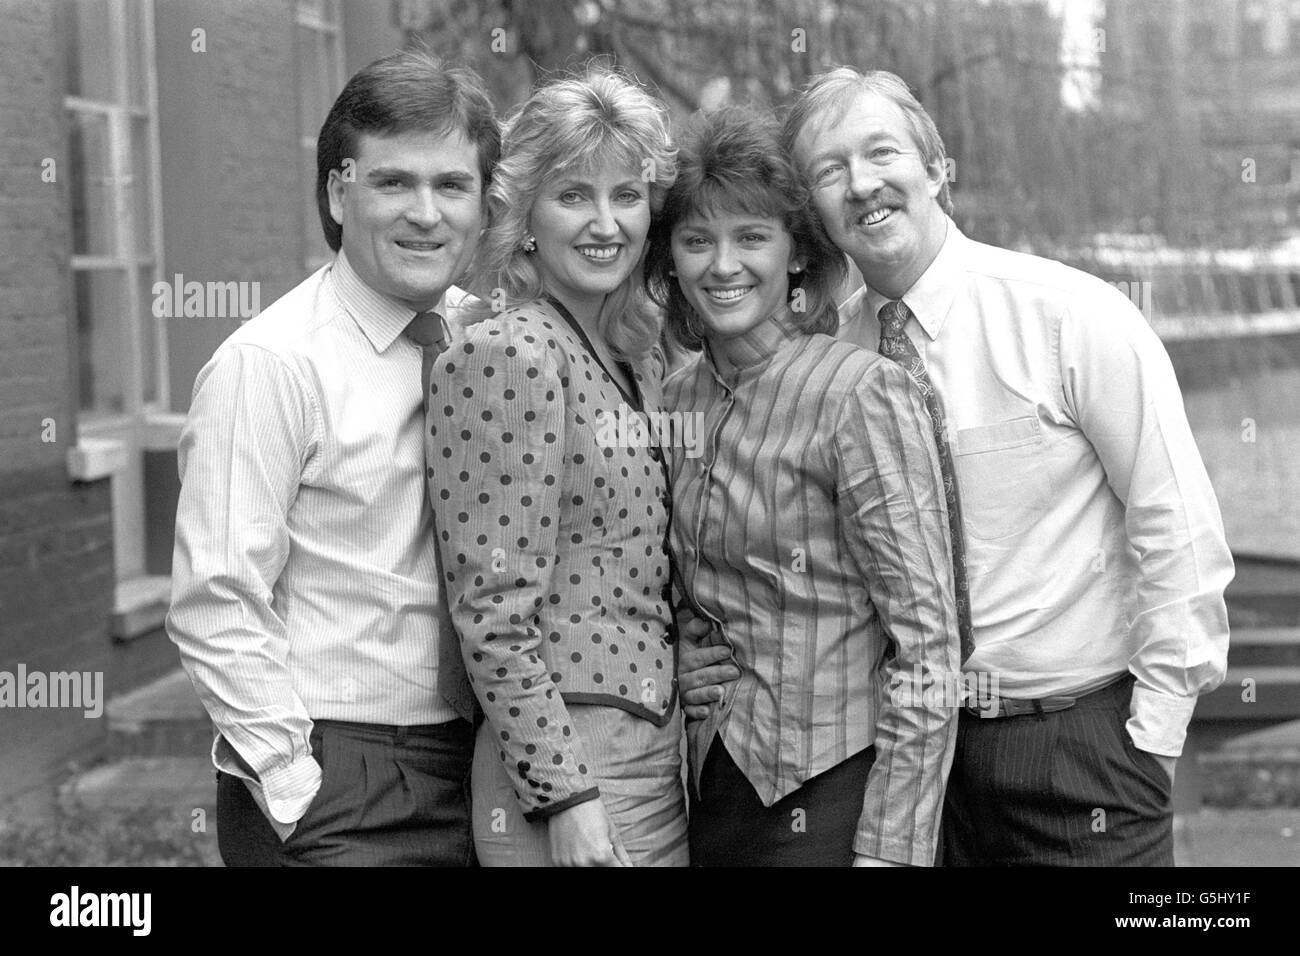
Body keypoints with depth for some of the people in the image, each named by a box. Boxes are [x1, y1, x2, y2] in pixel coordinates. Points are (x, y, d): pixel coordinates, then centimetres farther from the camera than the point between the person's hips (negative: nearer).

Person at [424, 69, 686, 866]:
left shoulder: (641, 357, 11)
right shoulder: (505, 358, -13)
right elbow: (493, 613, -17)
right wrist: (565, 796, -19)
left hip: (657, 758, 8)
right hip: (566, 770, -8)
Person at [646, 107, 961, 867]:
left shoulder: (862, 394, -13)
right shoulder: (679, 398, 5)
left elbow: (927, 644, -15)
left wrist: (890, 848, -18)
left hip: (831, 799, -6)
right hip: (714, 789, 6)